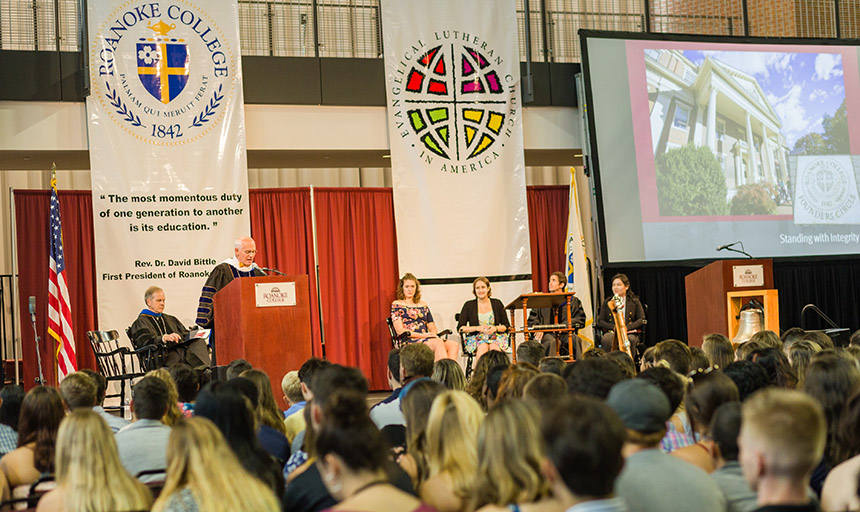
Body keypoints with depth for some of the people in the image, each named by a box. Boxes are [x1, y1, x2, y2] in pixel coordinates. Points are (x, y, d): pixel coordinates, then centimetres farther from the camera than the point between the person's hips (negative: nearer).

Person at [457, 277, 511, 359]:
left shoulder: (497, 303, 11)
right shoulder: (469, 305, 8)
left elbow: (506, 326, 11)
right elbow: (460, 328, 1)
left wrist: (495, 328, -11)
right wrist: (478, 328, -13)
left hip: (496, 337, 1)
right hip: (475, 339, -1)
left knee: (494, 347, -35)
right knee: (483, 347, -35)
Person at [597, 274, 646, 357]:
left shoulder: (634, 302, 13)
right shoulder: (607, 303, 17)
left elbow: (641, 319, 4)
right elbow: (600, 321, 11)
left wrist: (627, 327, -12)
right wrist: (613, 327, -8)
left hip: (630, 332, -1)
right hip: (611, 332, 1)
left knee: (631, 339, -37)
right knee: (606, 340, -35)